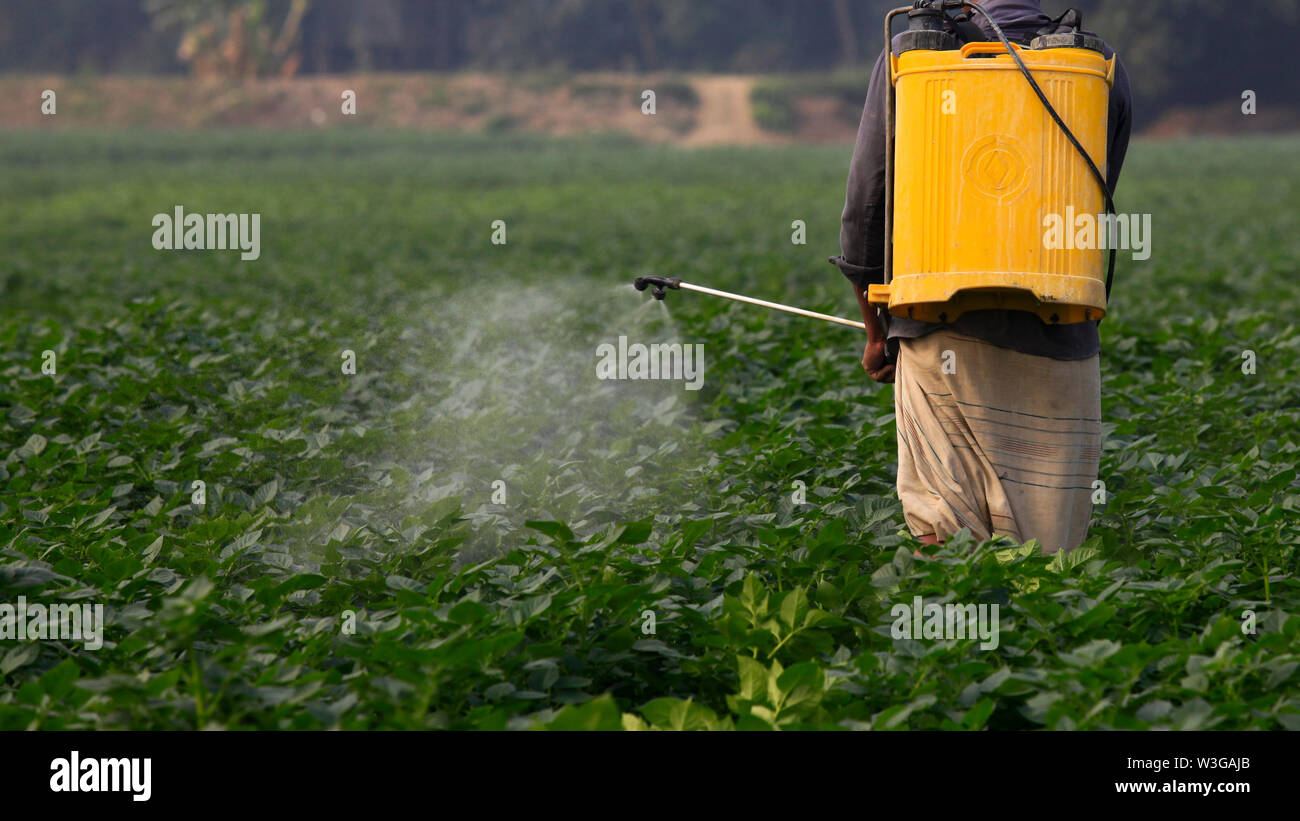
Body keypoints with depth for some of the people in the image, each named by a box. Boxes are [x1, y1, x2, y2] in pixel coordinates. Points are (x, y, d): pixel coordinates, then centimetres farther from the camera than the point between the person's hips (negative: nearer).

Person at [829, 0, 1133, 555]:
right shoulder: (1103, 68, 7)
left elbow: (865, 203, 6)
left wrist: (877, 331, 18)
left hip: (943, 335, -1)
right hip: (1057, 340, 1)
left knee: (943, 533, -3)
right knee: (1044, 559, 4)